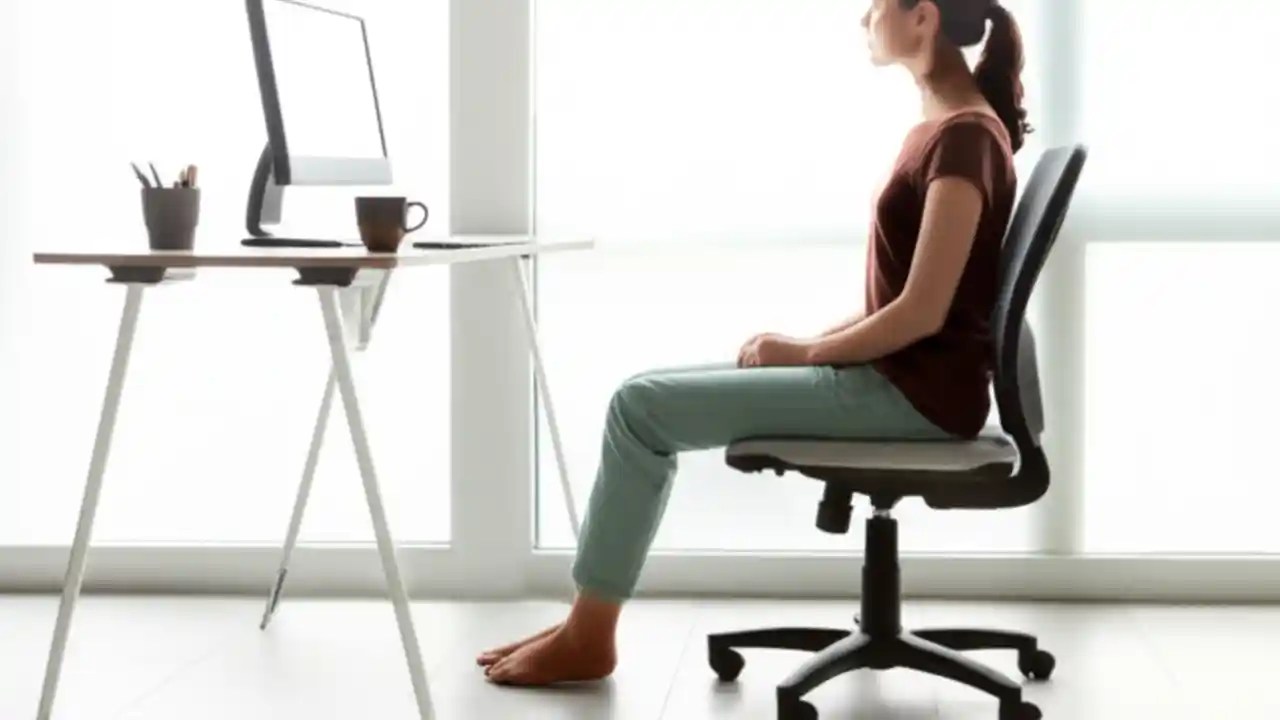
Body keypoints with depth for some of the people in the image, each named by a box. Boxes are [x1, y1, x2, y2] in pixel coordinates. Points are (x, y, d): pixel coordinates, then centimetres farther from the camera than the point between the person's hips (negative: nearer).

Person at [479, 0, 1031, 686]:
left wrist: (806, 352, -9)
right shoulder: (942, 126, 14)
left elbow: (924, 312, -20)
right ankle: (586, 621, 6)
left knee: (643, 406, -11)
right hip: (890, 374, 9)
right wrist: (807, 340, 6)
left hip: (916, 390, -9)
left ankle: (588, 637, -1)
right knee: (649, 395, 5)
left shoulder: (965, 135, -16)